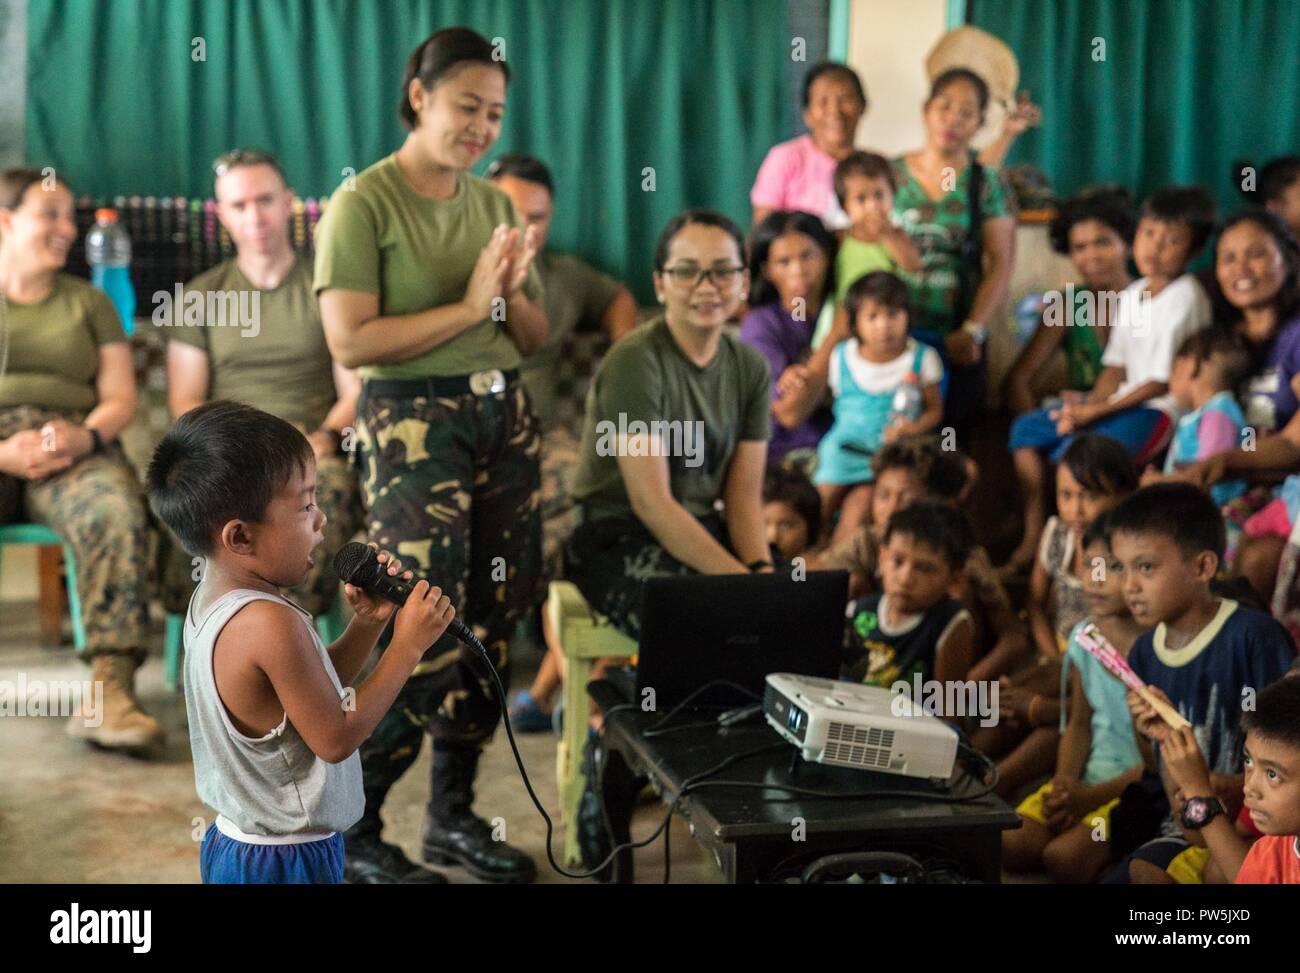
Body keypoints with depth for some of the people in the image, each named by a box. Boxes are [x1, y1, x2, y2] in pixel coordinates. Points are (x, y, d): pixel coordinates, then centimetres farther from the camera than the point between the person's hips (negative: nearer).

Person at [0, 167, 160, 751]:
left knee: (119, 511, -35)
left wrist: (86, 436, -9)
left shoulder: (88, 303, 24)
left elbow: (120, 399, 15)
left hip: (72, 452, 2)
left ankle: (111, 689, -43)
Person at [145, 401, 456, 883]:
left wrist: (367, 623, 0)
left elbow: (313, 690, 11)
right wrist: (407, 646, -14)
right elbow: (336, 738, -19)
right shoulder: (270, 624, -27)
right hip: (287, 862, -9)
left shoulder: (212, 599, 2)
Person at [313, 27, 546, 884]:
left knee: (493, 624, 7)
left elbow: (535, 339, 17)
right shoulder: (364, 204, -6)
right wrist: (468, 307, -15)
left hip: (505, 417, 7)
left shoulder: (493, 204, 13)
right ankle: (352, 832, 6)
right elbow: (351, 341, -15)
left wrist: (512, 292, -5)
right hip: (414, 422, -6)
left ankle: (455, 815, 21)